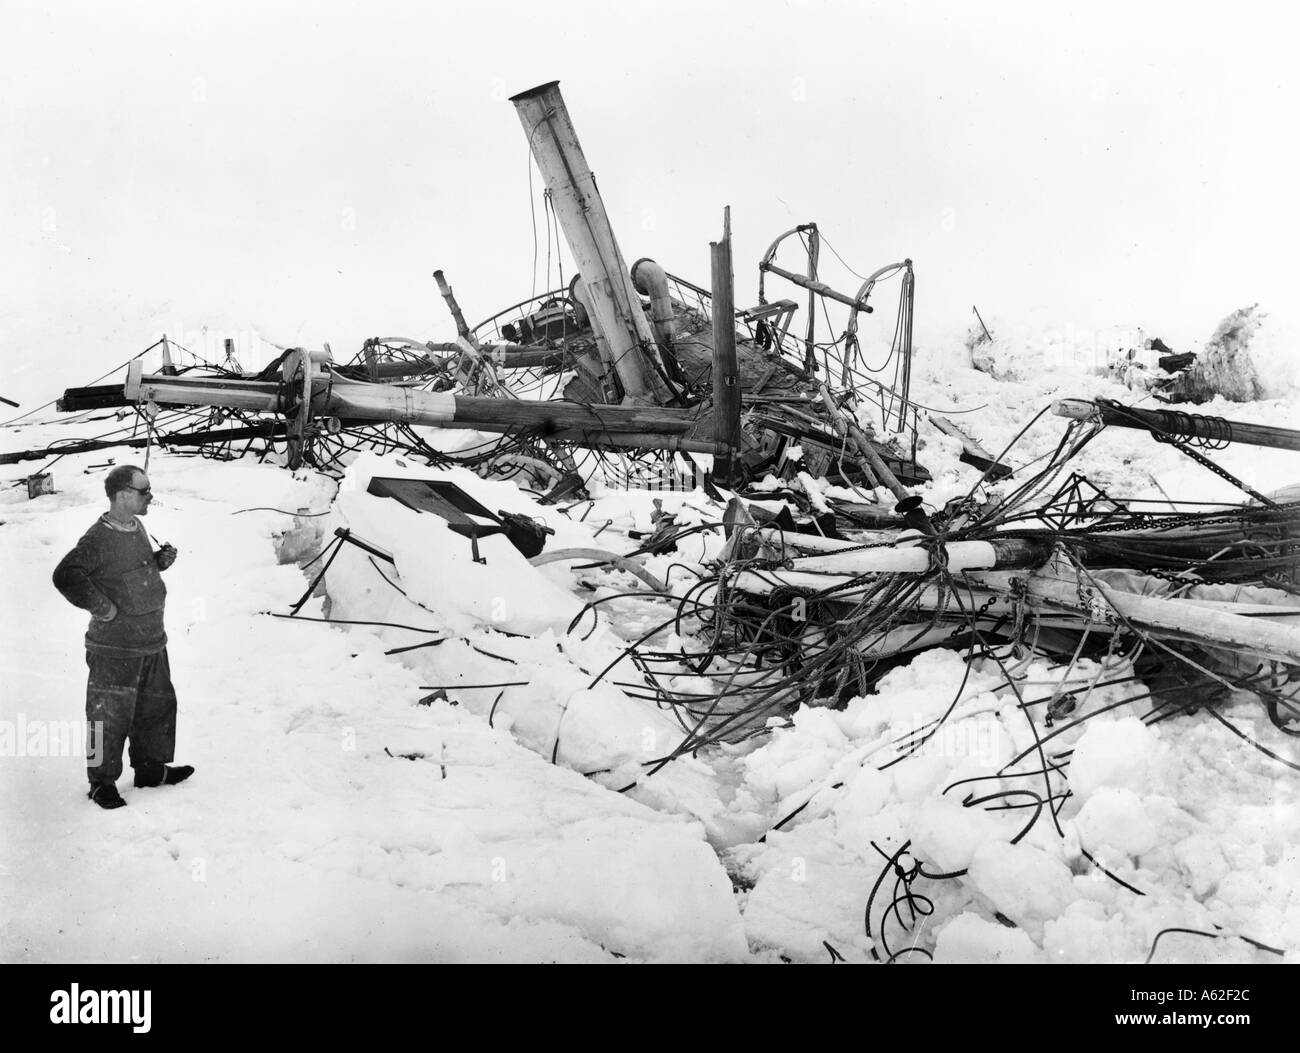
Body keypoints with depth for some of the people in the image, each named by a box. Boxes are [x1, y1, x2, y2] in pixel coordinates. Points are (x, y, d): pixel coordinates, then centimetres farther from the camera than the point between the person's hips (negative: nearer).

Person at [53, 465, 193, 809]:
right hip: (115, 650, -9)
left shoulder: (136, 527, 7)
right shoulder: (100, 538, -20)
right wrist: (102, 606, -22)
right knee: (110, 715, 3)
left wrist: (160, 560, 3)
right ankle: (103, 781, 17)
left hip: (152, 642, 9)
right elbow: (66, 576, -27)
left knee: (158, 704, 18)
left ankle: (150, 767, 34)